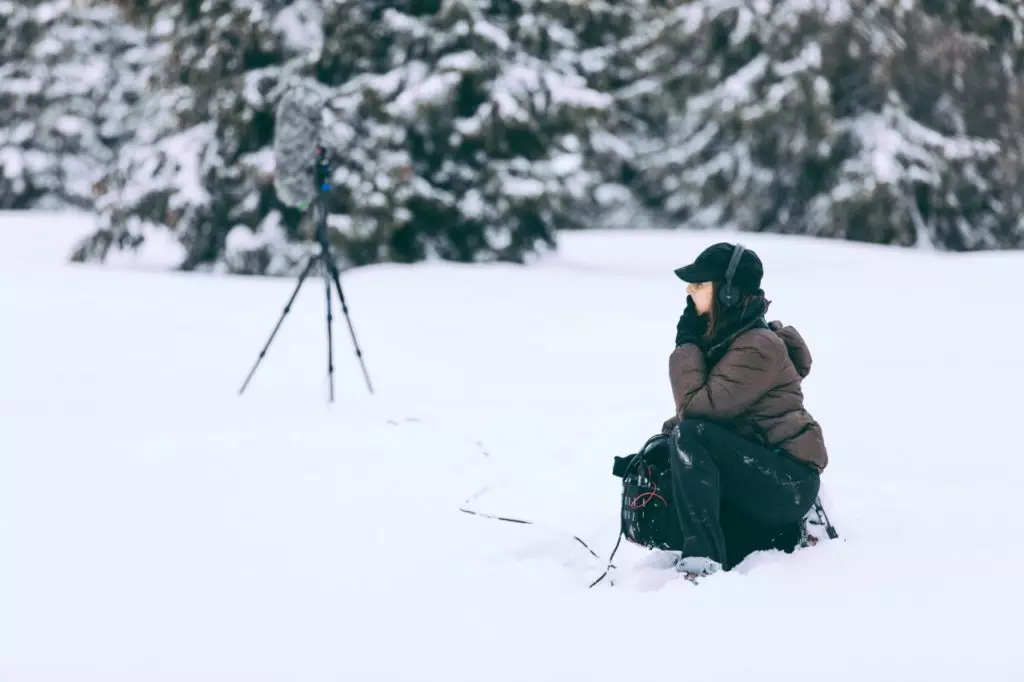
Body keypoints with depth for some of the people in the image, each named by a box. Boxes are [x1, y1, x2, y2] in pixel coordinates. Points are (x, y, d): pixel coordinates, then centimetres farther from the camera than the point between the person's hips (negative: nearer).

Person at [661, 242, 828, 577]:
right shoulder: (725, 337, 11)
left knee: (690, 436, -26)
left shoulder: (758, 348, -18)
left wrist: (686, 345, -12)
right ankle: (788, 536, 19)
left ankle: (703, 560, -31)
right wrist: (666, 433, -2)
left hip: (789, 483, -10)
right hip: (757, 469, 10)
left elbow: (697, 405, -25)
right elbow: (711, 406, 16)